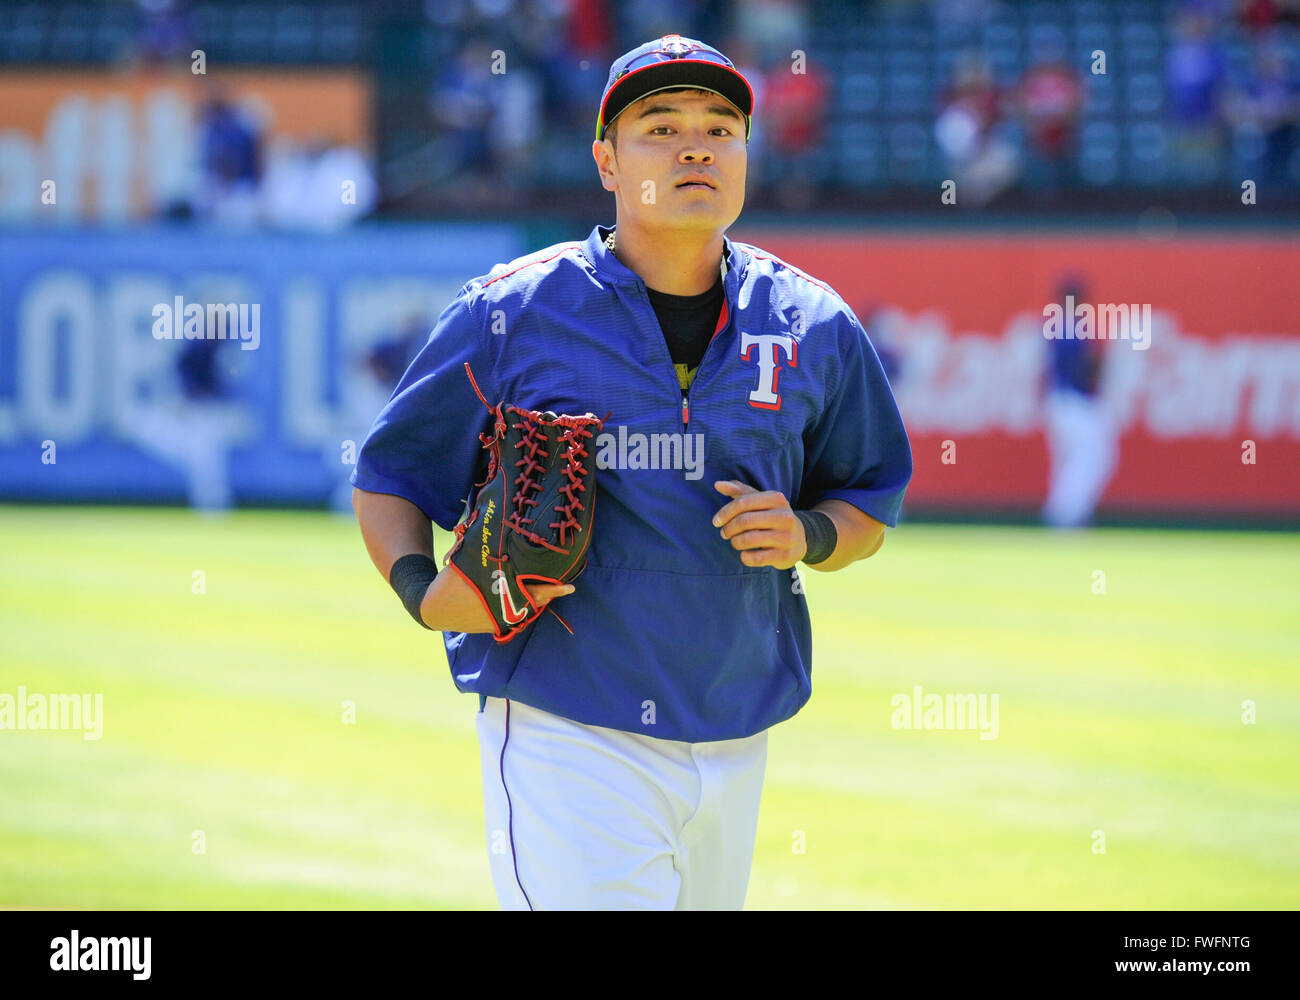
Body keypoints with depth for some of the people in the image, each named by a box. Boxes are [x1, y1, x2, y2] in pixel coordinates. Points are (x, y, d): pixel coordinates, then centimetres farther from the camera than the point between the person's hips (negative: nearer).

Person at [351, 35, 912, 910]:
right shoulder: (512, 313, -3)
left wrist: (806, 537, -5)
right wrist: (423, 592, -15)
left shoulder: (815, 328, 7)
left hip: (733, 746, 5)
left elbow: (870, 507, 18)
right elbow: (389, 478, 5)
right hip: (565, 738, -4)